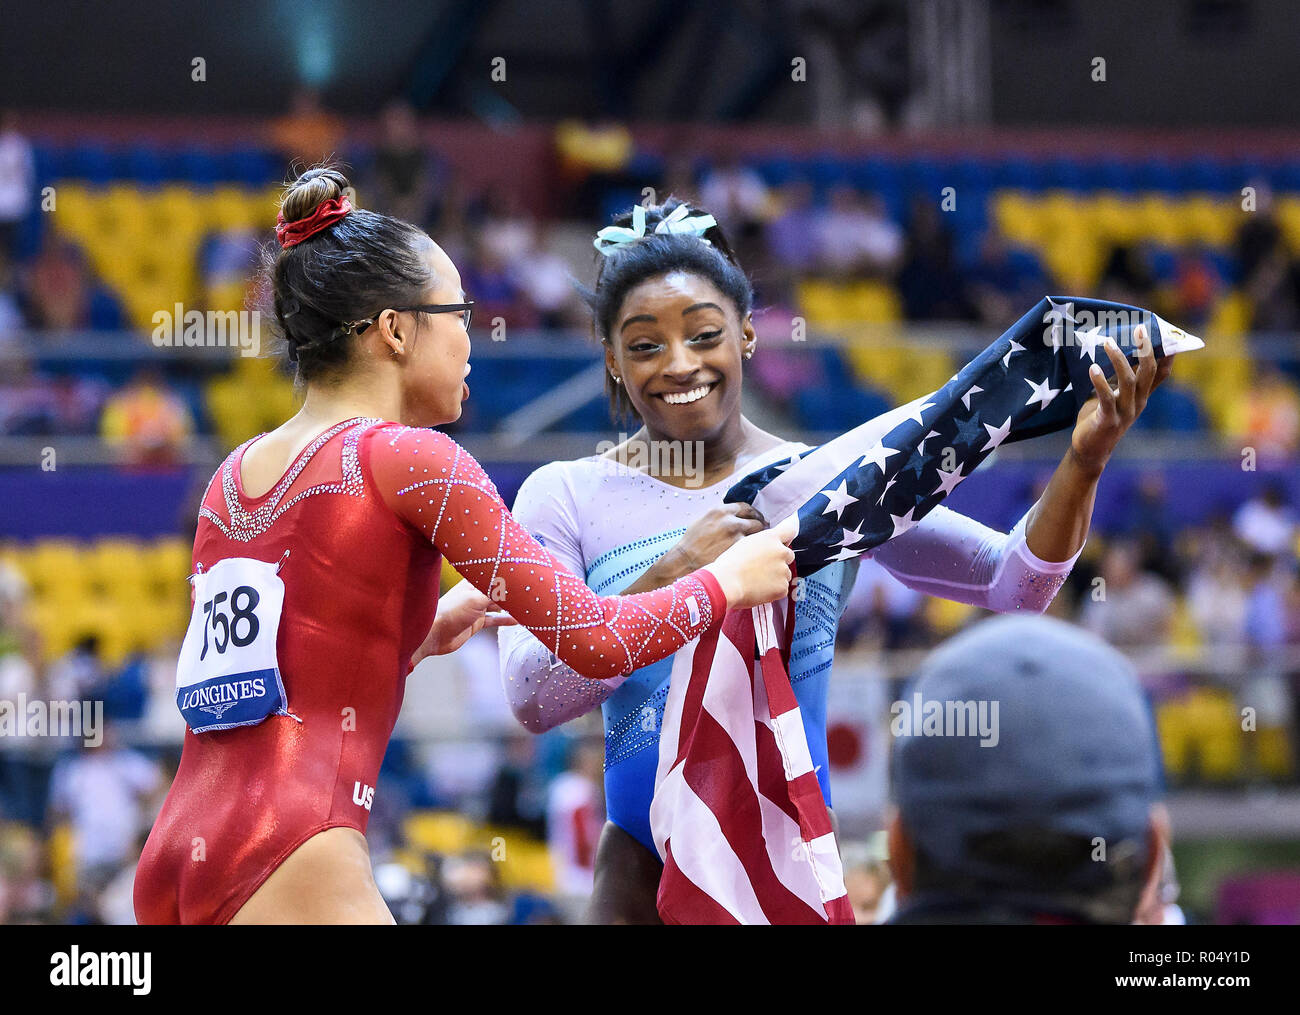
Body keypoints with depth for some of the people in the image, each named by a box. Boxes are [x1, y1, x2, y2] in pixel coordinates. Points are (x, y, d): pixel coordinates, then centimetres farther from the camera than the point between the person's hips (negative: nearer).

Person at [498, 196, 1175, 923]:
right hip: (642, 872, 0)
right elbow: (533, 698, -11)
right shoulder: (566, 498, 1)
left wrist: (1083, 464, -20)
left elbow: (1015, 585, -3)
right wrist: (673, 574, -21)